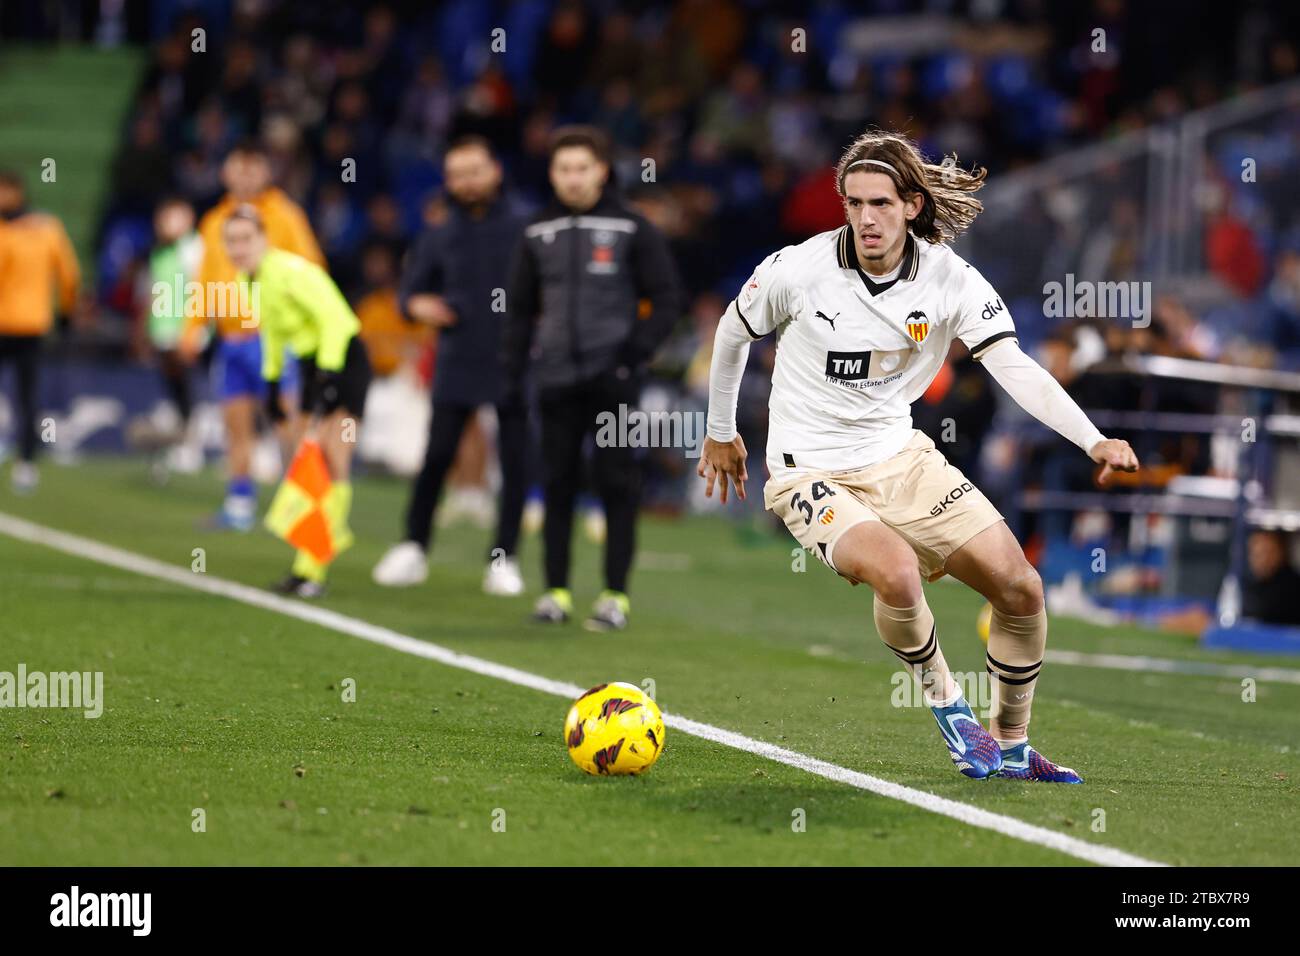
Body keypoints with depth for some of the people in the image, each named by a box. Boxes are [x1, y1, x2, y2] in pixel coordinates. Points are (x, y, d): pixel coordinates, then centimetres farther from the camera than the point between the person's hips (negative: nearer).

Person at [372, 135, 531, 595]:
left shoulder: (523, 229, -1)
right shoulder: (438, 238, 7)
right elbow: (410, 288, 13)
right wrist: (416, 305, -8)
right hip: (456, 364, 1)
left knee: (515, 463, 2)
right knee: (436, 457, -3)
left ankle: (504, 559, 12)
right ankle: (413, 548, 9)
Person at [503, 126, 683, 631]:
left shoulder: (631, 228, 0)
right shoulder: (538, 233, 10)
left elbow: (666, 297, 0)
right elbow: (521, 307, 16)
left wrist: (637, 352, -11)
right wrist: (513, 371, 8)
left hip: (611, 377, -3)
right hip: (557, 378, 3)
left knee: (616, 483, -3)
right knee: (557, 481, 4)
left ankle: (616, 594, 0)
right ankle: (556, 589, 11)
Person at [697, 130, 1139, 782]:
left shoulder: (950, 279, -10)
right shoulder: (799, 269, -16)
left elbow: (1015, 369, -19)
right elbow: (733, 332, 4)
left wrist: (1094, 441, -34)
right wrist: (721, 433, 16)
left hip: (901, 458, 4)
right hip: (813, 476, -4)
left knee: (1020, 588, -4)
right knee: (897, 572, -33)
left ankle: (1012, 748, 18)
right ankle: (945, 701, -3)